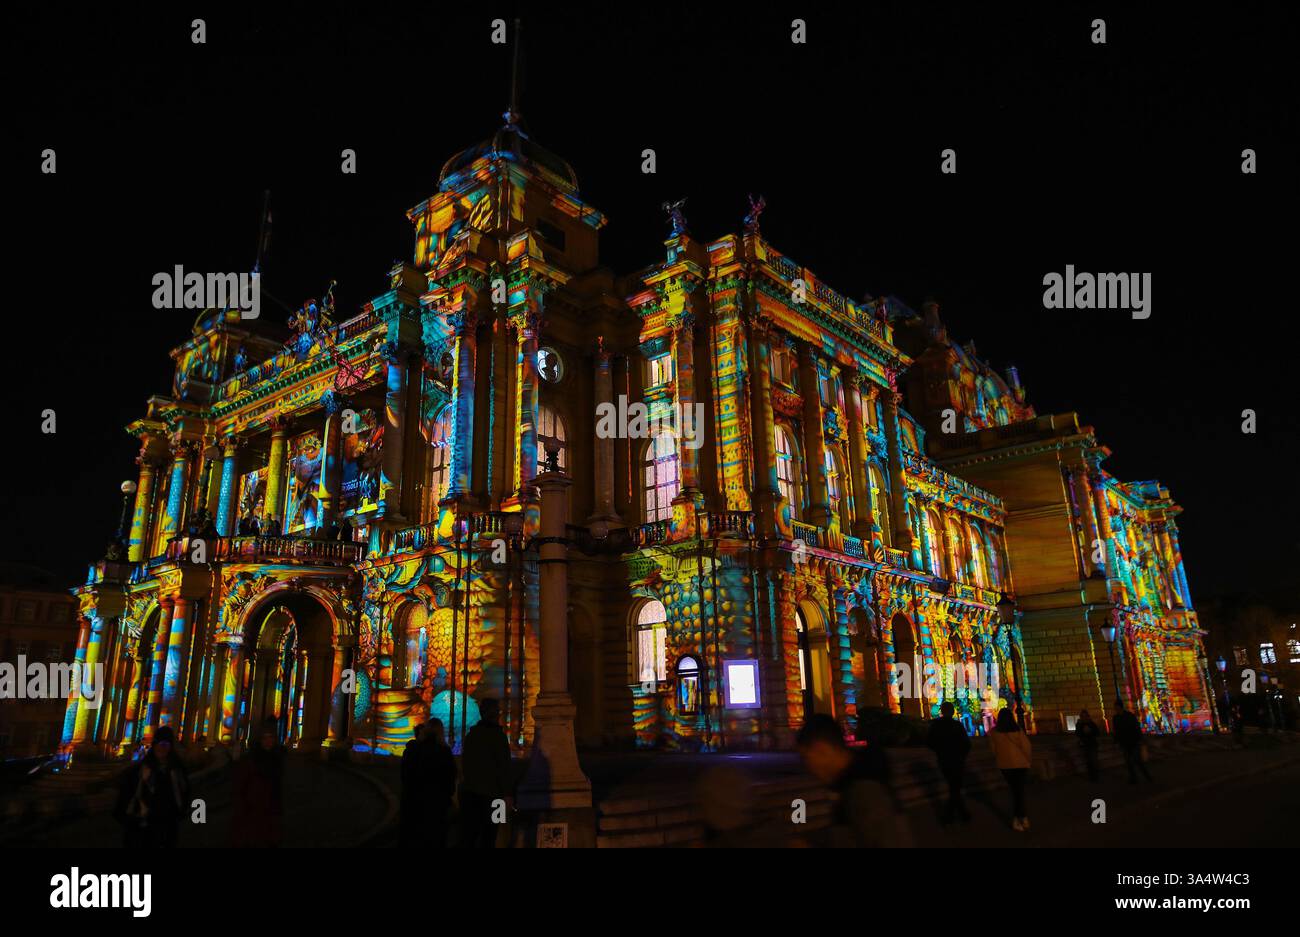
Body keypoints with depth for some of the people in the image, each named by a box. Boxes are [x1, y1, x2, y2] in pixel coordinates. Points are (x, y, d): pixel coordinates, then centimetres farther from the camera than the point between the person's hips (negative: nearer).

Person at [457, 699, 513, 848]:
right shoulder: (497, 734, -8)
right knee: (488, 835, -2)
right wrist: (506, 793, -9)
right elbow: (503, 766, -11)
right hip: (490, 791, -6)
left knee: (468, 833, 6)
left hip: (469, 790, 6)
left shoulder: (471, 733, 11)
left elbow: (465, 762, 17)